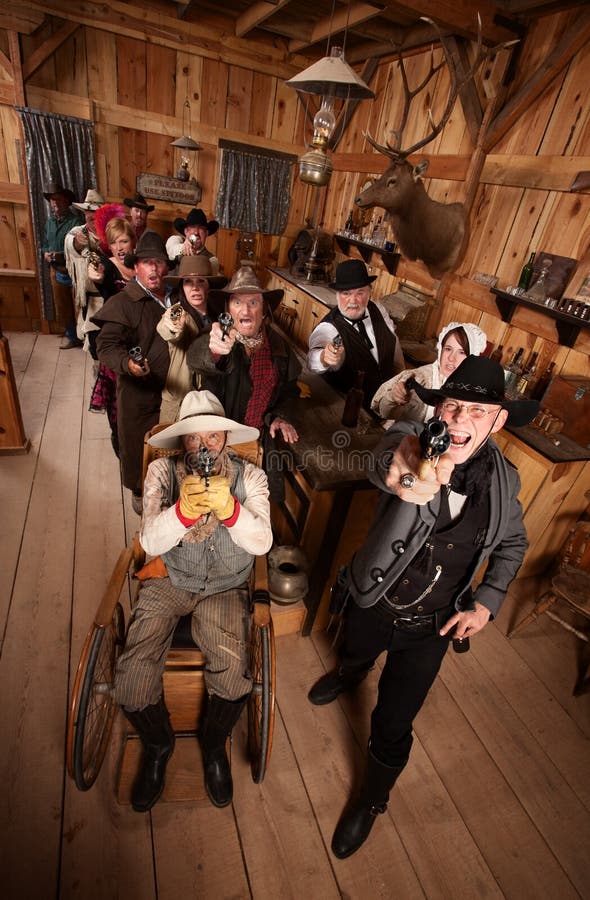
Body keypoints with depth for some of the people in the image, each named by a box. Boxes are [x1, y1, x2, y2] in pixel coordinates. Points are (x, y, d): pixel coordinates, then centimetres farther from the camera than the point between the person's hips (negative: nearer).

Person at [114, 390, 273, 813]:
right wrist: (184, 508, -38)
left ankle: (214, 744, 16)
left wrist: (228, 507, -38)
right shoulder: (163, 471, -10)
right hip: (169, 582, 1)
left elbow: (262, 542, -19)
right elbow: (151, 542, -18)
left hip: (225, 587, 0)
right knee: (132, 682, -14)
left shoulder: (249, 476, -10)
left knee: (234, 677, -21)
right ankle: (158, 746, 21)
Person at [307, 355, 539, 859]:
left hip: (430, 628, 1)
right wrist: (402, 468, -74)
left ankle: (373, 798, 49)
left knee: (393, 727, 15)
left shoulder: (502, 478, -14)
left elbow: (513, 544, 4)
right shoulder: (410, 442, -25)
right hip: (371, 604, 0)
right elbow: (385, 459, -51)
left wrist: (487, 602, -7)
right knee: (353, 653, 32)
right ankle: (351, 675, 72)